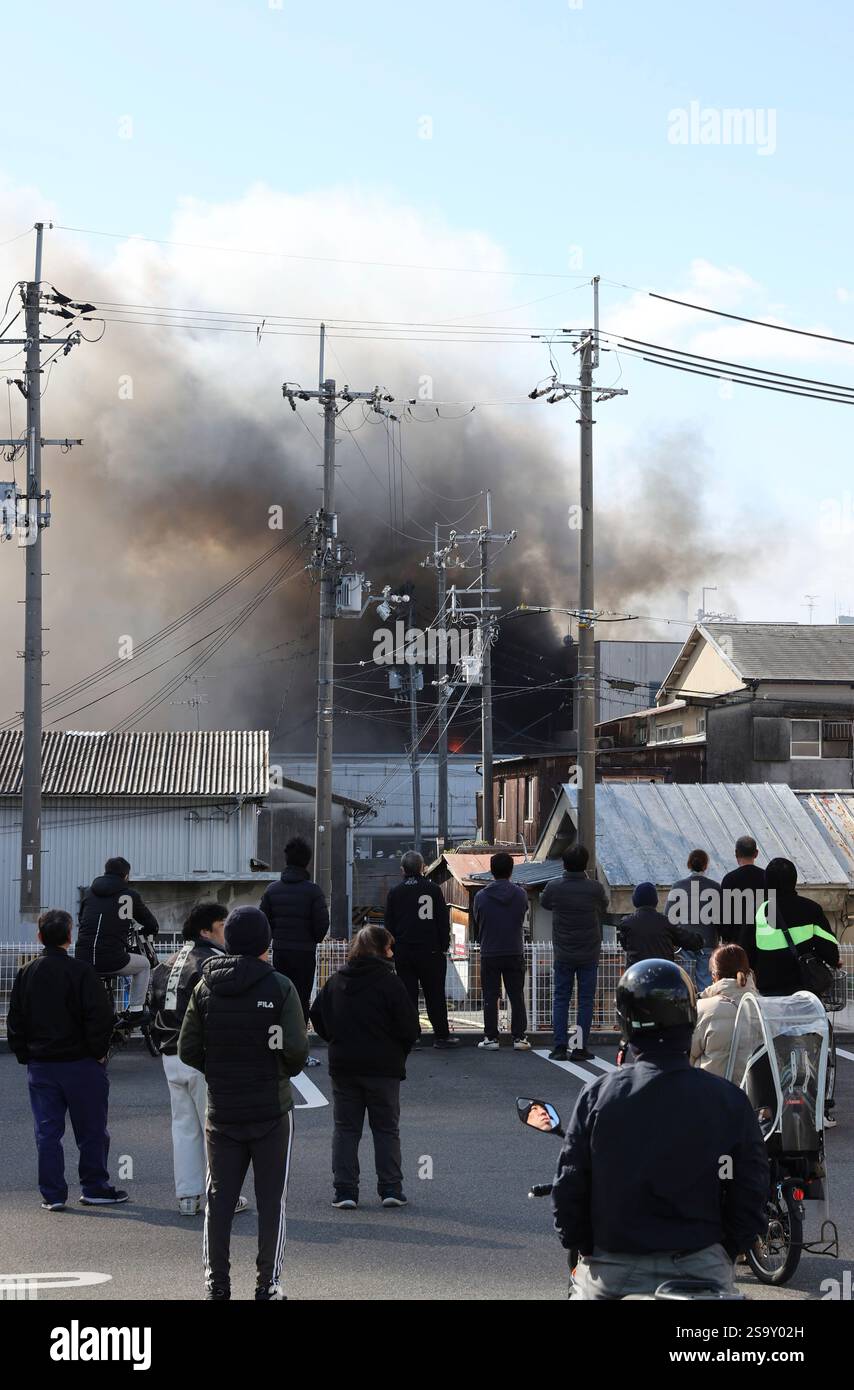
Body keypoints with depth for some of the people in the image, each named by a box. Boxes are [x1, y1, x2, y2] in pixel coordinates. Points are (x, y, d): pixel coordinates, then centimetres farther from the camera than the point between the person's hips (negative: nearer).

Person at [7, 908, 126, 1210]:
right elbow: (100, 1016, -16)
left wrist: (25, 1056, 13)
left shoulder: (26, 973, 3)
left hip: (40, 1065, 4)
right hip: (80, 1063, -4)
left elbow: (15, 1020, 7)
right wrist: (98, 1052, -4)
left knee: (47, 1132, 7)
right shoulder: (80, 971, -13)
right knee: (91, 1130, 8)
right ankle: (94, 1188, 13)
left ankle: (52, 1194, 7)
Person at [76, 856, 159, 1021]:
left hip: (83, 959, 3)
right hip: (112, 961, -3)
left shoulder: (89, 893, 13)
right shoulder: (130, 895, 4)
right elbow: (152, 925, 13)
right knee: (144, 965, 26)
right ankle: (136, 1011, 20)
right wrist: (143, 932, 38)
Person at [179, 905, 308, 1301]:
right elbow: (297, 1049, -17)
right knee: (271, 1199, 5)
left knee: (219, 1197, 11)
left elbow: (187, 1050, 0)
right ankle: (268, 1284, 6)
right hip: (271, 1109, -3)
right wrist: (286, 1070, 4)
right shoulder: (279, 987, -9)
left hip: (221, 1111, 3)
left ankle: (216, 1283, 12)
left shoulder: (205, 987, 1)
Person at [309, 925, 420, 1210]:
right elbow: (409, 1026, -11)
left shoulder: (335, 981, 2)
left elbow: (317, 1016, 7)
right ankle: (390, 1189, 7)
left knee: (345, 1128, 9)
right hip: (383, 1068, -3)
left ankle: (344, 1191, 4)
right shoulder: (390, 982, -11)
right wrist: (398, 1055, 7)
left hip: (342, 1066, 3)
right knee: (386, 1128, 8)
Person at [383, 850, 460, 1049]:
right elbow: (444, 921, 0)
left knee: (408, 995, 4)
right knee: (435, 995, 4)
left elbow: (389, 924, 6)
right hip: (430, 951, -1)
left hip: (403, 951, 1)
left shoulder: (394, 892, 3)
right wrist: (444, 946, 7)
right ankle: (441, 1036, 4)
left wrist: (393, 949, 11)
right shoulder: (433, 889, -2)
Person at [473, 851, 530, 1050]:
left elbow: (476, 924, 6)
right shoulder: (520, 894, -4)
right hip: (515, 953, 1)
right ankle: (519, 1037, 5)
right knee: (517, 997, 7)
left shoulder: (481, 896, -6)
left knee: (490, 998, 6)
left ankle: (491, 1038, 5)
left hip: (489, 954, -1)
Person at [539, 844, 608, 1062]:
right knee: (586, 1000, 5)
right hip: (589, 954, -1)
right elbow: (604, 907, 9)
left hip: (563, 954, 1)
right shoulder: (595, 888, -11)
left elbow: (544, 903, 13)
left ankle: (560, 1046, 3)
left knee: (561, 999, 8)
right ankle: (581, 1047, 3)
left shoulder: (554, 887, -8)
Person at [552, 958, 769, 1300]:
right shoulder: (730, 1101, -6)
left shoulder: (598, 1095, -6)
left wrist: (582, 1247, 12)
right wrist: (726, 1252, 12)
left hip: (612, 1272, 0)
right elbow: (751, 1197, -3)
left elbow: (568, 1188, -3)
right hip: (701, 1268, 0)